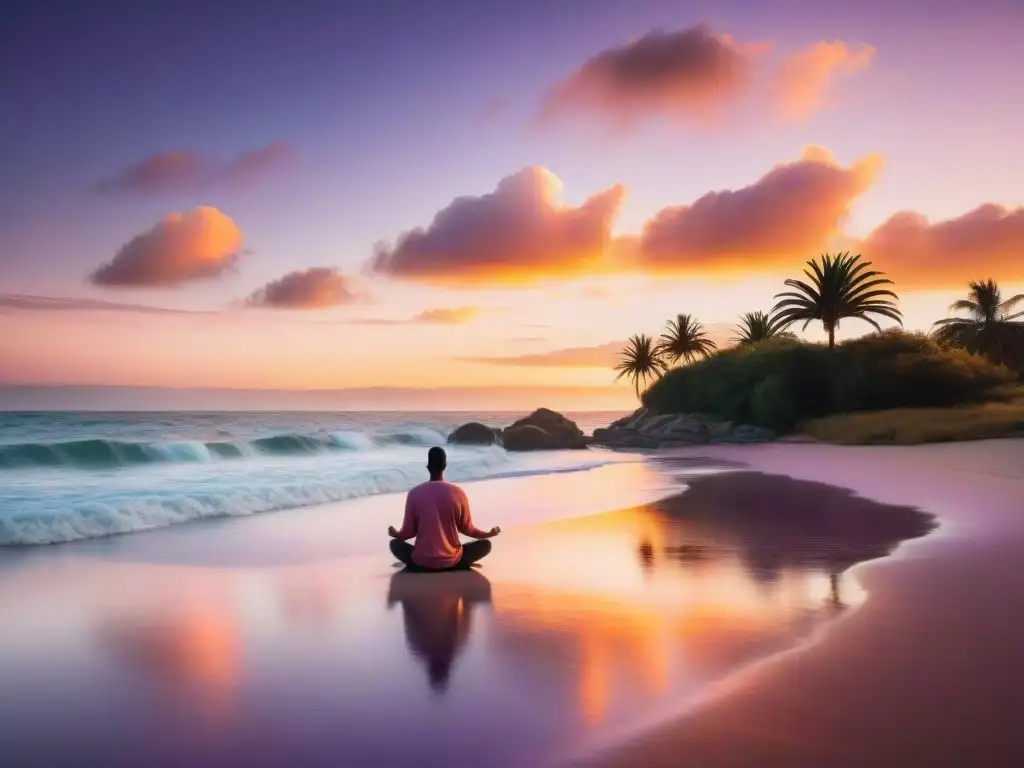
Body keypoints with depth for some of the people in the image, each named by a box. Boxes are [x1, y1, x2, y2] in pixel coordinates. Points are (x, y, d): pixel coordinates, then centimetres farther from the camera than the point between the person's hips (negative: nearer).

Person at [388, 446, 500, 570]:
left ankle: (420, 566, 10)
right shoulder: (458, 493, -8)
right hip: (451, 561, -1)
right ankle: (454, 566, 9)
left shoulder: (414, 493, -8)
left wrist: (395, 534, 23)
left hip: (422, 562, 1)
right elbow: (466, 528, 3)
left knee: (395, 543, 27)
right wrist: (488, 534, 23)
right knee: (485, 544, 19)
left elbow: (409, 532, 0)